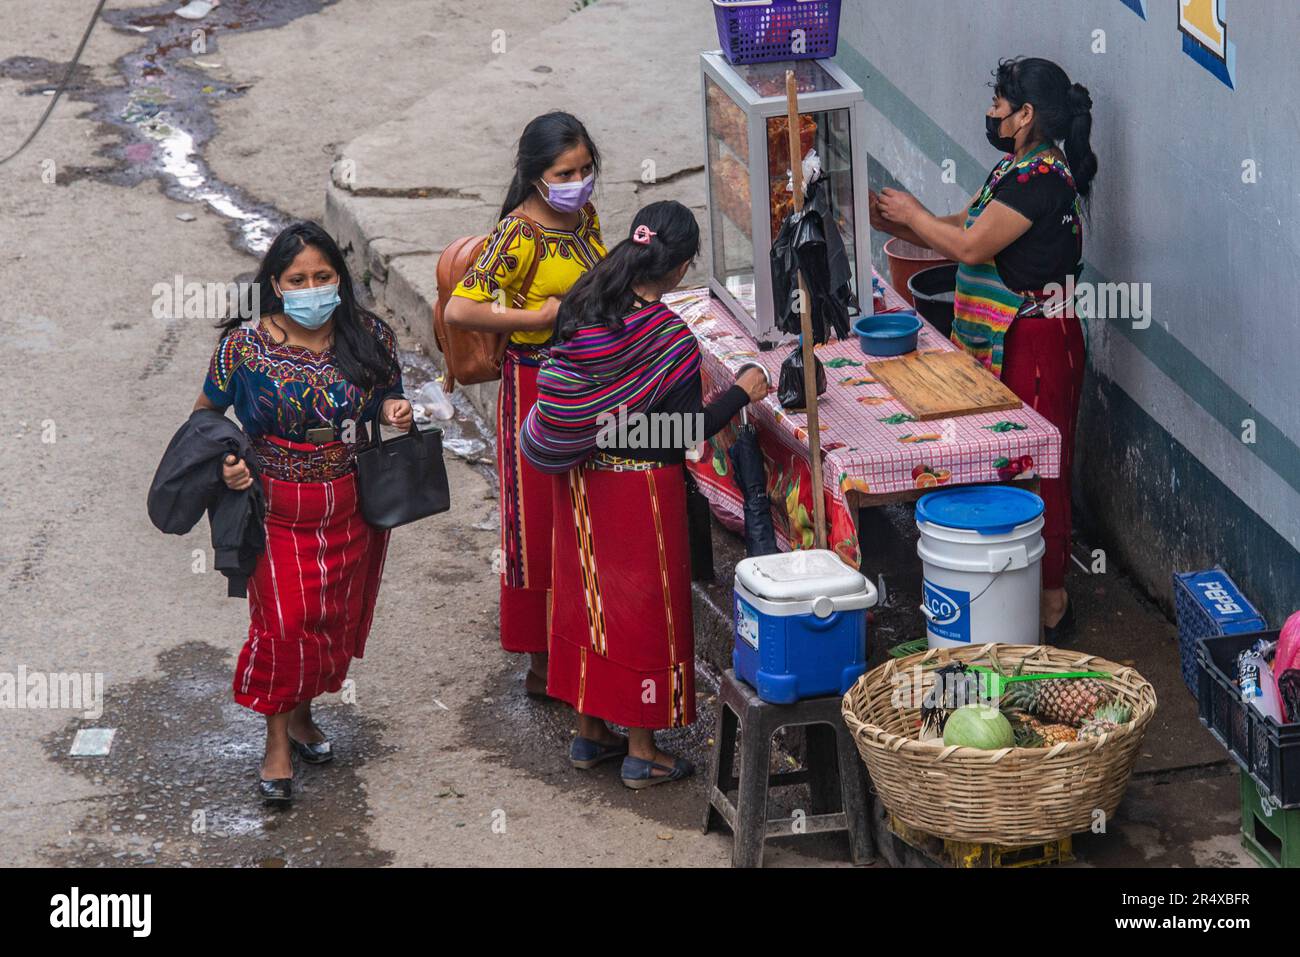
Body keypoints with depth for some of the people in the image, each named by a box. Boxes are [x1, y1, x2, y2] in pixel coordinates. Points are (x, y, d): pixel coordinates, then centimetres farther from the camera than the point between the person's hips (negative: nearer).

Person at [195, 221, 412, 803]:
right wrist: (223, 462, -15)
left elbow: (384, 400, 13)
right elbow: (205, 416, 2)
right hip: (276, 509, -3)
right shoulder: (245, 345, -11)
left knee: (336, 619, 13)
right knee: (283, 622, -8)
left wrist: (392, 410, -11)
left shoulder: (370, 337, -3)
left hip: (351, 508, 3)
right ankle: (278, 743, 5)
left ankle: (302, 714, 35)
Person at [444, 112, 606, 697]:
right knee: (539, 522, 1)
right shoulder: (520, 235, -20)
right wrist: (539, 317, -25)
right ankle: (542, 662, 11)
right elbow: (459, 311, -29)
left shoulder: (585, 218, 4)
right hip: (537, 383, -7)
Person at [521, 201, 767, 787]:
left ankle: (590, 734, 31)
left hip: (581, 477, 6)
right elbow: (687, 433, -18)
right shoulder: (669, 337, -23)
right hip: (641, 487, -6)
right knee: (644, 607, 7)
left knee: (588, 597, 18)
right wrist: (743, 393, -5)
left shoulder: (583, 306, -3)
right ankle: (641, 753, 16)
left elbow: (560, 395, 6)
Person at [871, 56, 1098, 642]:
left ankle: (1051, 604, 5)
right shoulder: (1021, 168, 12)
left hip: (1037, 340, -10)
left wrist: (912, 215, -7)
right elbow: (966, 229, 17)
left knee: (1037, 472, -3)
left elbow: (971, 246, -22)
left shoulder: (1041, 177, -21)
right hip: (1005, 338, 11)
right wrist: (894, 223, 8)